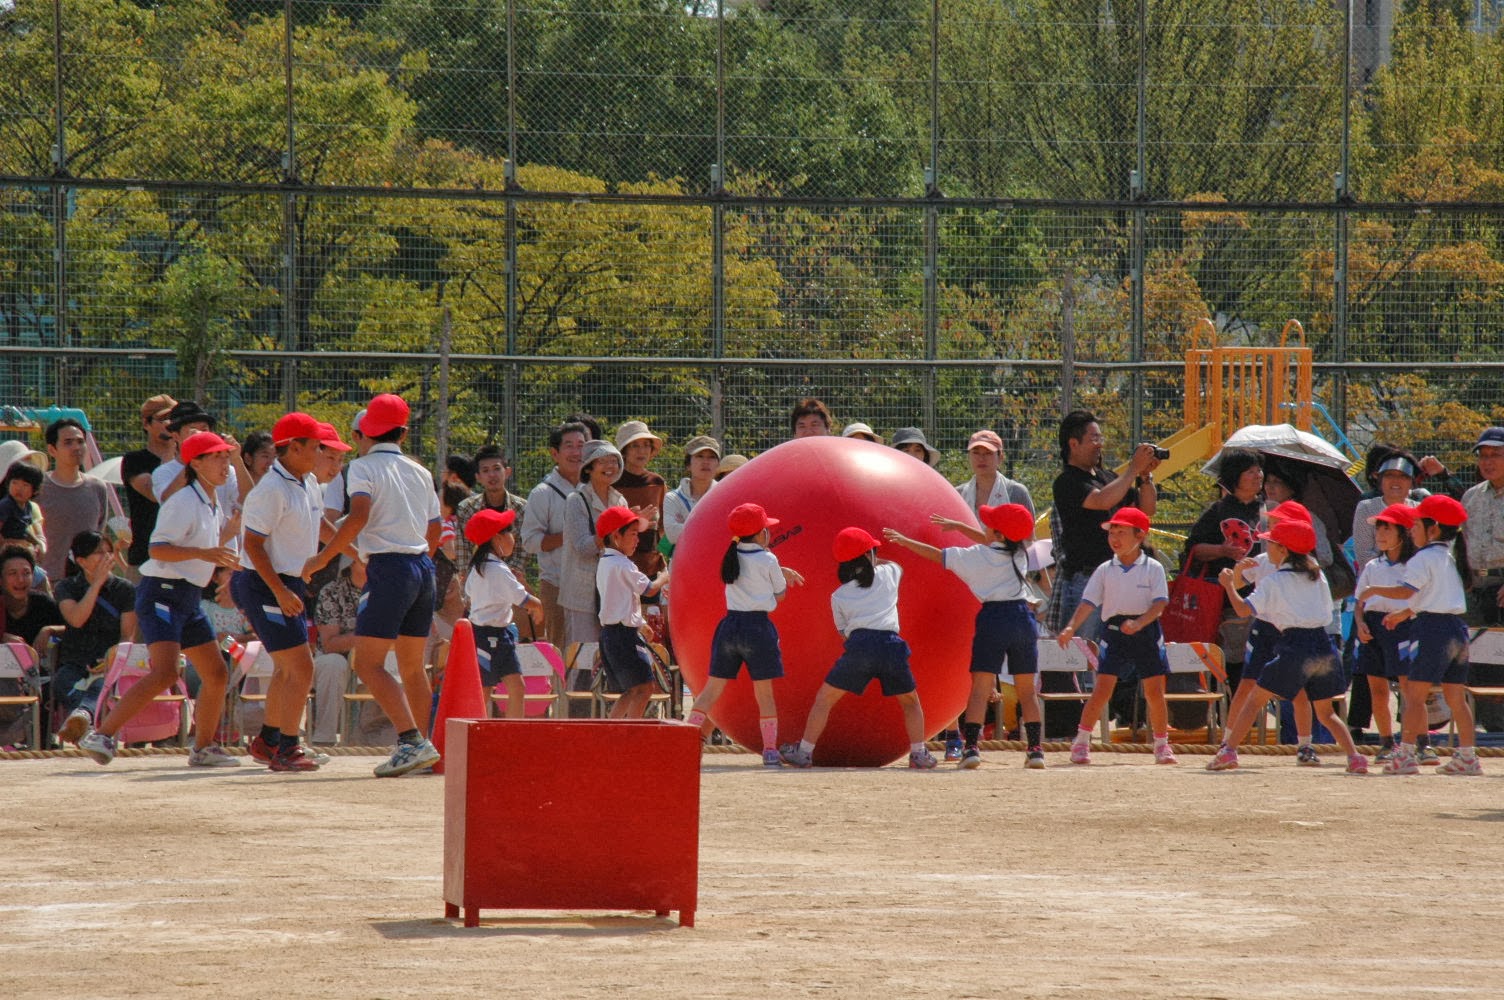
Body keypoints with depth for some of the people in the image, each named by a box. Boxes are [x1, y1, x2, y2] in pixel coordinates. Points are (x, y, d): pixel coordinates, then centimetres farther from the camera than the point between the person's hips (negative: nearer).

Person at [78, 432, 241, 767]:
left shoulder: (213, 504, 15)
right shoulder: (184, 502, -13)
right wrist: (202, 553, -31)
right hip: (163, 592, -10)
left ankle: (204, 749, 25)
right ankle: (101, 736, -26)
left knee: (216, 674, 12)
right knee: (164, 674, -24)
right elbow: (158, 549, -21)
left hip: (189, 600, 10)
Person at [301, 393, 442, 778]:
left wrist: (323, 556, -13)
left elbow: (359, 515, -20)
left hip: (388, 568, -7)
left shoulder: (363, 467, -4)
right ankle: (421, 744, 19)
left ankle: (411, 741, -24)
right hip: (423, 568, 7)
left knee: (368, 663, -9)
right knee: (412, 666, 17)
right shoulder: (420, 473, 16)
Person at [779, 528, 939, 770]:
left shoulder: (839, 596, 14)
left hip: (859, 645, -1)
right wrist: (874, 562, 52)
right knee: (910, 701, 19)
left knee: (824, 699, 10)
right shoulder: (888, 575, 16)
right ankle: (919, 754, 8)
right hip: (892, 645, 1)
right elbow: (897, 566, 41)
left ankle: (804, 752, 6)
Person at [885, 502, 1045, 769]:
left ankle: (971, 747, -12)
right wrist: (957, 525, 36)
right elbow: (990, 542, 28)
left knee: (980, 688, -3)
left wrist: (905, 541, 16)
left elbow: (936, 554, 2)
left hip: (993, 619, -4)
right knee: (1027, 690, 9)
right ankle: (1035, 749, 4)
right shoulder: (1020, 552, 9)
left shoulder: (976, 556, -5)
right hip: (1023, 617, 4)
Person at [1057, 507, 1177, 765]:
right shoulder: (1105, 570, 6)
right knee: (1103, 688, -8)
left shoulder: (1153, 568, 0)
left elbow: (1160, 603, -9)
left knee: (1155, 691, 1)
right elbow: (1089, 602, 0)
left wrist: (1138, 623, -25)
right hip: (1115, 633, 1)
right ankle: (1081, 742, -1)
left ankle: (1162, 745, 15)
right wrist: (1071, 628, -15)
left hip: (1146, 631, -1)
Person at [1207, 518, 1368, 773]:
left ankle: (1229, 751, -2)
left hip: (1295, 647, -5)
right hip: (1324, 645, 5)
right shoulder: (1316, 575, 14)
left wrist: (1229, 584, 8)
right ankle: (1355, 757, -2)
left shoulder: (1273, 581, -1)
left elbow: (1244, 609, -8)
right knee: (1325, 712, 14)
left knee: (1255, 701, 4)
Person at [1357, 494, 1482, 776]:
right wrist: (1405, 613, 32)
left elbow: (1405, 591, -20)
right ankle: (1467, 756, 11)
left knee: (1414, 693, -6)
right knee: (1456, 697, 11)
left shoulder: (1424, 558, -9)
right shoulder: (1450, 558, 18)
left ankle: (1405, 753, -11)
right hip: (1457, 628, 8)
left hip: (1432, 629, -8)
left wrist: (1373, 591, -6)